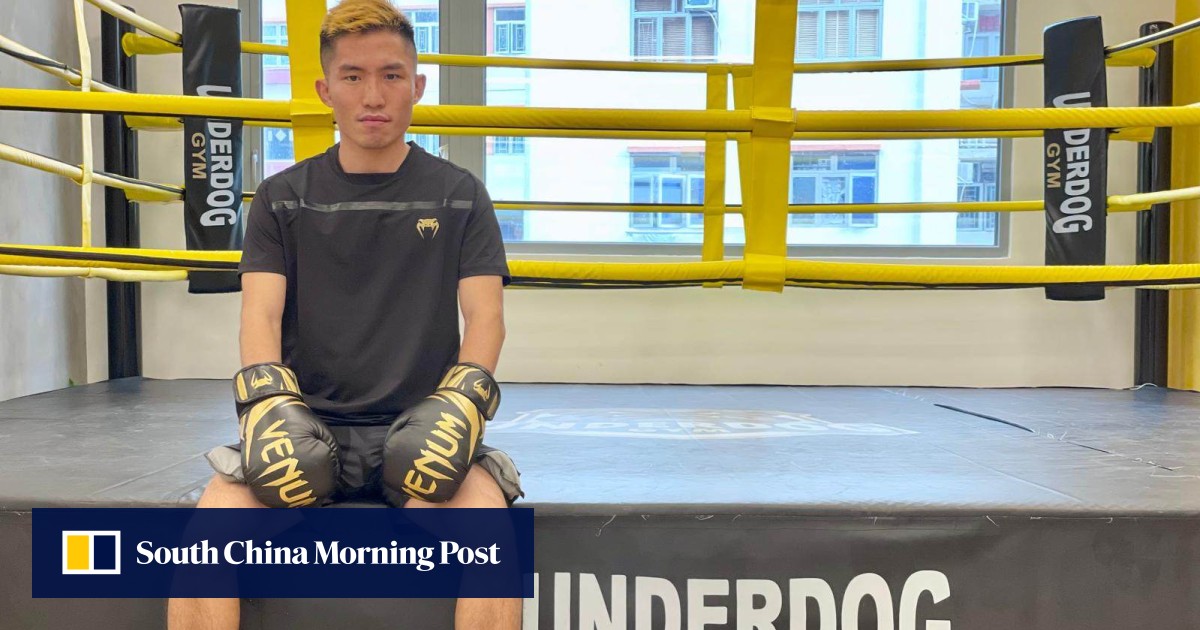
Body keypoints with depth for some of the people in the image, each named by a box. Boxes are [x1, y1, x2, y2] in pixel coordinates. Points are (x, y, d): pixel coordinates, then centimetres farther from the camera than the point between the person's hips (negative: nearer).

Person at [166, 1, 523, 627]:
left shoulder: (459, 195, 8)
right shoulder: (283, 198, 11)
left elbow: (484, 316, 2)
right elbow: (261, 312, 2)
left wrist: (462, 403, -16)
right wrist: (266, 403, -16)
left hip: (417, 430, -1)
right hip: (310, 427, 2)